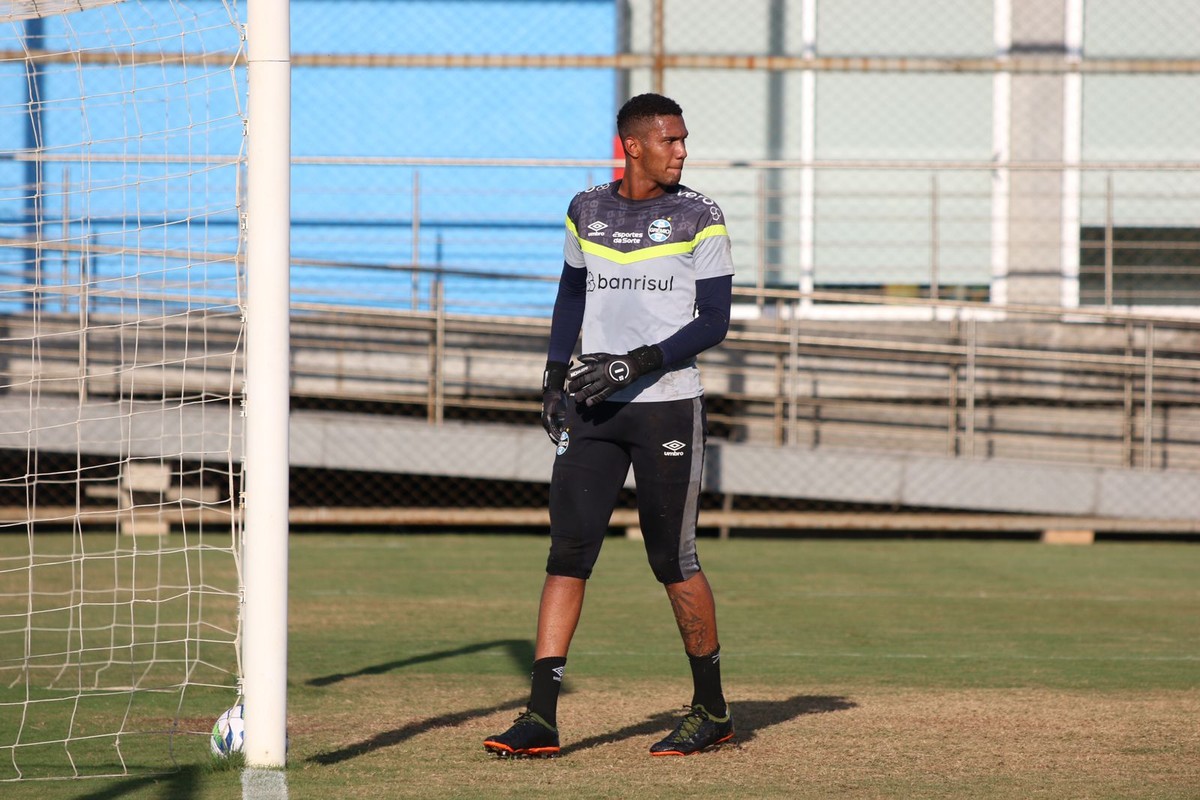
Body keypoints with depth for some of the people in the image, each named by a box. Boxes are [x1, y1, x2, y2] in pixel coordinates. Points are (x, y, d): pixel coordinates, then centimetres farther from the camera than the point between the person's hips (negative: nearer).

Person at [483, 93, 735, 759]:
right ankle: (541, 719, -7)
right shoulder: (586, 212, 9)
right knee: (568, 550, -5)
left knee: (673, 559, -1)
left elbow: (714, 322, -6)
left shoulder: (698, 218, -2)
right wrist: (555, 375, 9)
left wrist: (638, 363, -17)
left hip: (667, 405, -3)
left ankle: (712, 710, 16)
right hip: (590, 410, 3)